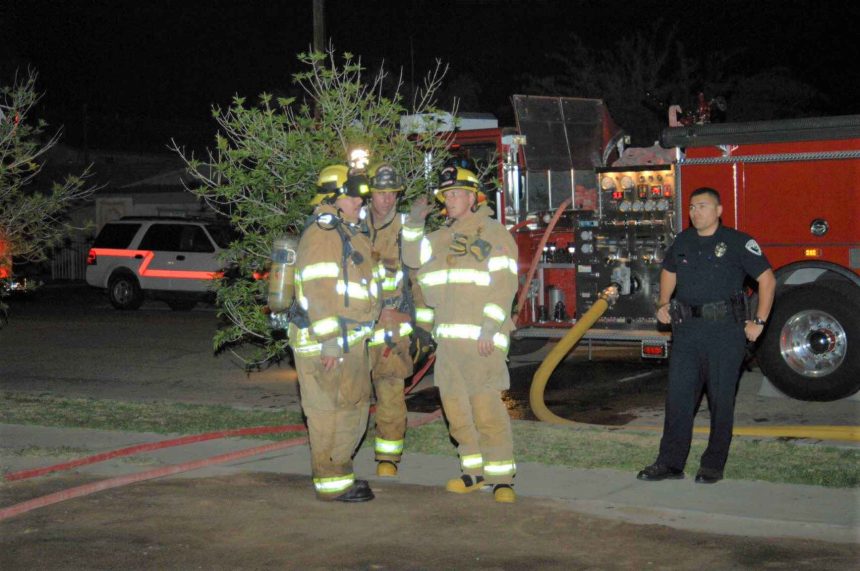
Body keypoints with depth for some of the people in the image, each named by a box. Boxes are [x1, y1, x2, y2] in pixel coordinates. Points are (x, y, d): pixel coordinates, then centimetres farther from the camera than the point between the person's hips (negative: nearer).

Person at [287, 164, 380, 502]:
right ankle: (331, 483, 2)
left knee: (354, 407, 16)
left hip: (350, 341, 10)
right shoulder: (322, 233, -14)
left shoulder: (347, 234, 18)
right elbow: (317, 291, -21)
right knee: (329, 411, -4)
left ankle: (339, 472, 27)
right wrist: (329, 342, -25)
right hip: (327, 343, -10)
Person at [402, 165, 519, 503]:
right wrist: (414, 222, 12)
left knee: (487, 405, -12)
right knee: (455, 407, 10)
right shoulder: (444, 237, 20)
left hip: (481, 338, -8)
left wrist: (489, 329, -18)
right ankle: (476, 472, 21)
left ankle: (502, 478, -6)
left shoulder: (493, 233, -2)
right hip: (448, 337, 8)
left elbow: (503, 284, -10)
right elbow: (413, 258, 24)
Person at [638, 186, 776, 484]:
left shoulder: (737, 242, -5)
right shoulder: (682, 241, 10)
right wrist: (663, 304, 12)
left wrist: (759, 322, -7)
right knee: (678, 395, 3)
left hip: (725, 329, -5)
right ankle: (671, 462, 9)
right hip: (687, 329, 5)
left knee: (721, 400, 3)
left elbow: (767, 278, -3)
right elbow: (669, 271, 28)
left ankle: (713, 465, 12)